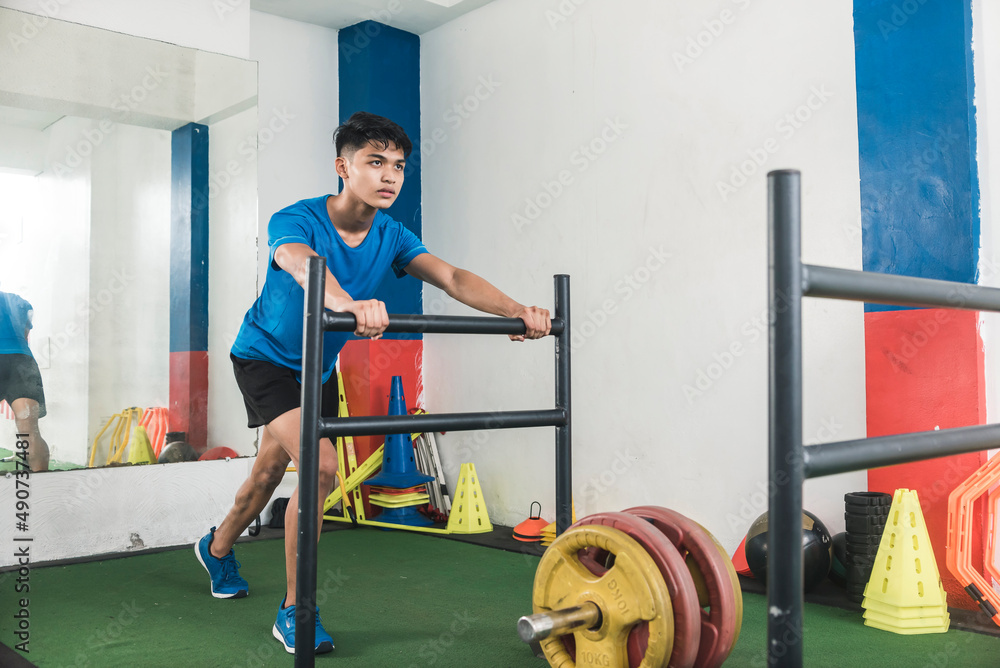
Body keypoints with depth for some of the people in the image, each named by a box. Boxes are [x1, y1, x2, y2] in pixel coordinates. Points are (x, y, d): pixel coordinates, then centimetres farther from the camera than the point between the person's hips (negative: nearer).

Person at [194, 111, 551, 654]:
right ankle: (294, 611, -9)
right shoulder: (297, 220, -26)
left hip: (319, 367, 6)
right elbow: (302, 264, -50)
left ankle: (218, 547, 51)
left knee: (271, 472, 20)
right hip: (266, 357, -6)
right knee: (320, 465, -24)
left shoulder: (391, 236, -11)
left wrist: (516, 311, -43)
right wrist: (347, 303, -73)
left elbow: (451, 277, -25)